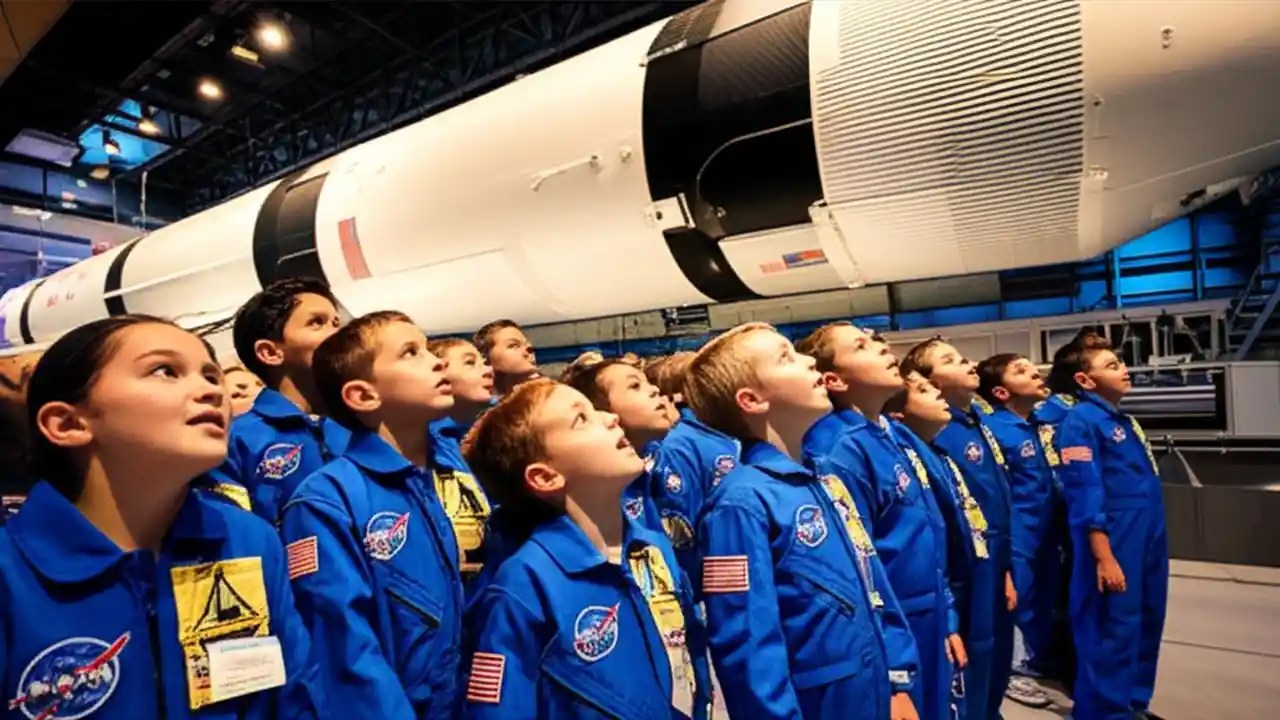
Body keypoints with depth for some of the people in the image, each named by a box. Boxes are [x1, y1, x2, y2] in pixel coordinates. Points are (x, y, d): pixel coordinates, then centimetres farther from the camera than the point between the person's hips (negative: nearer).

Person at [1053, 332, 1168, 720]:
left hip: (1148, 543, 9)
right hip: (1114, 546, -9)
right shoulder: (1081, 421, -15)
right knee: (1112, 634, 2)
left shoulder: (1125, 421, 12)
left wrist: (1154, 545, 19)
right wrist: (1104, 558, -20)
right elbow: (1086, 497, -19)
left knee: (1146, 627, 19)